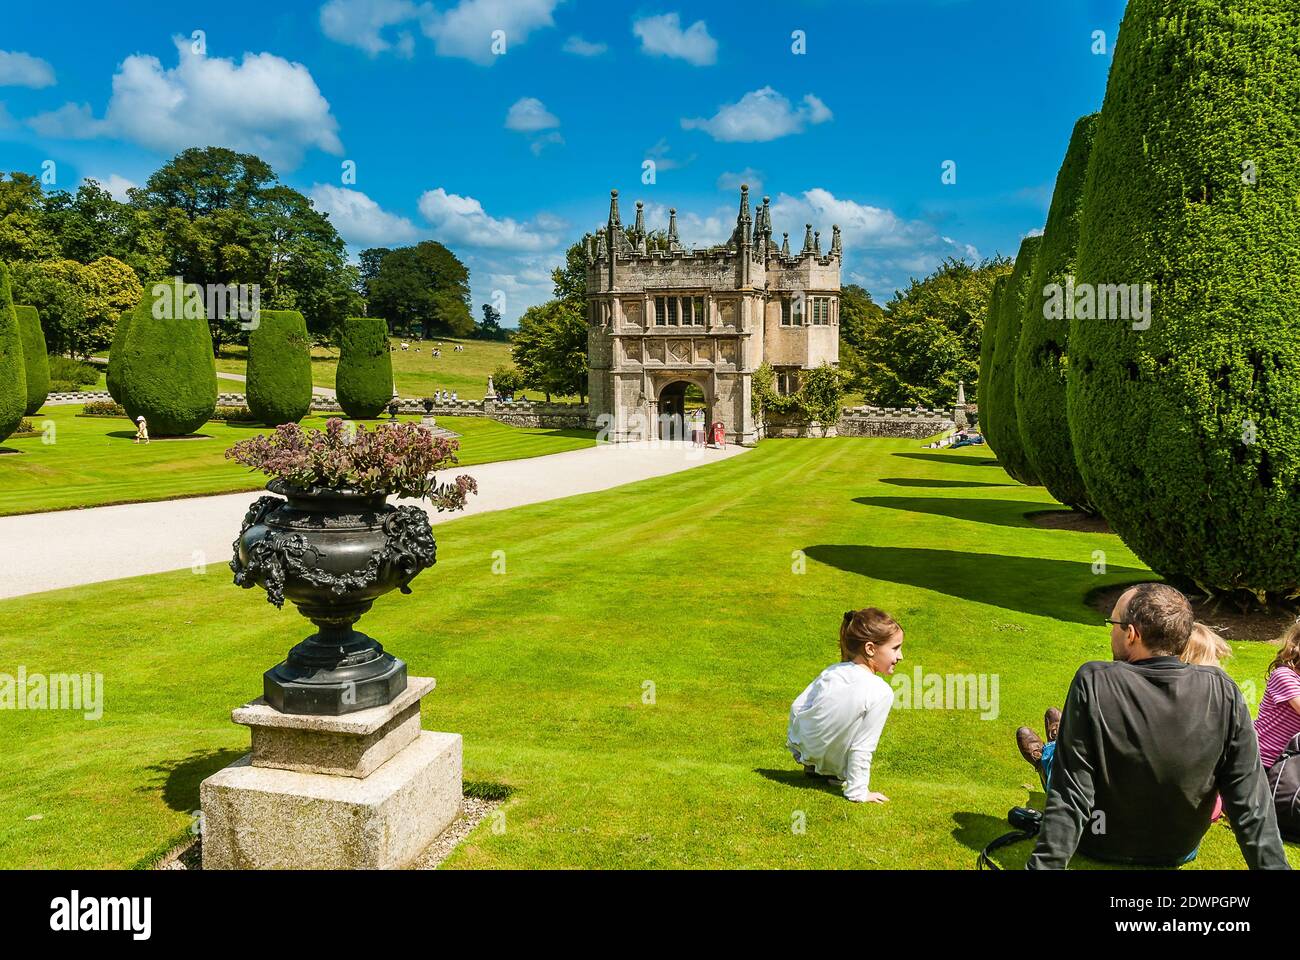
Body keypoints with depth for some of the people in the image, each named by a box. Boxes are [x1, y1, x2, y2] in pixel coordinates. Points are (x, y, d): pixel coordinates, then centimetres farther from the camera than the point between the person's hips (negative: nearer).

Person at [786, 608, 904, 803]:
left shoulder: (832, 671, -8)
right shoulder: (881, 692, -23)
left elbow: (796, 707, 1)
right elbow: (862, 748, -20)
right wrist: (857, 792, -9)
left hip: (798, 747, 4)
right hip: (829, 762, -4)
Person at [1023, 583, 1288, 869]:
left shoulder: (1093, 683, -28)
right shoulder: (1224, 692, -20)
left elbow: (1069, 798, -27)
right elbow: (1252, 804, -17)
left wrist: (1043, 863, -21)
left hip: (1101, 846, -3)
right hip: (1179, 852, 3)